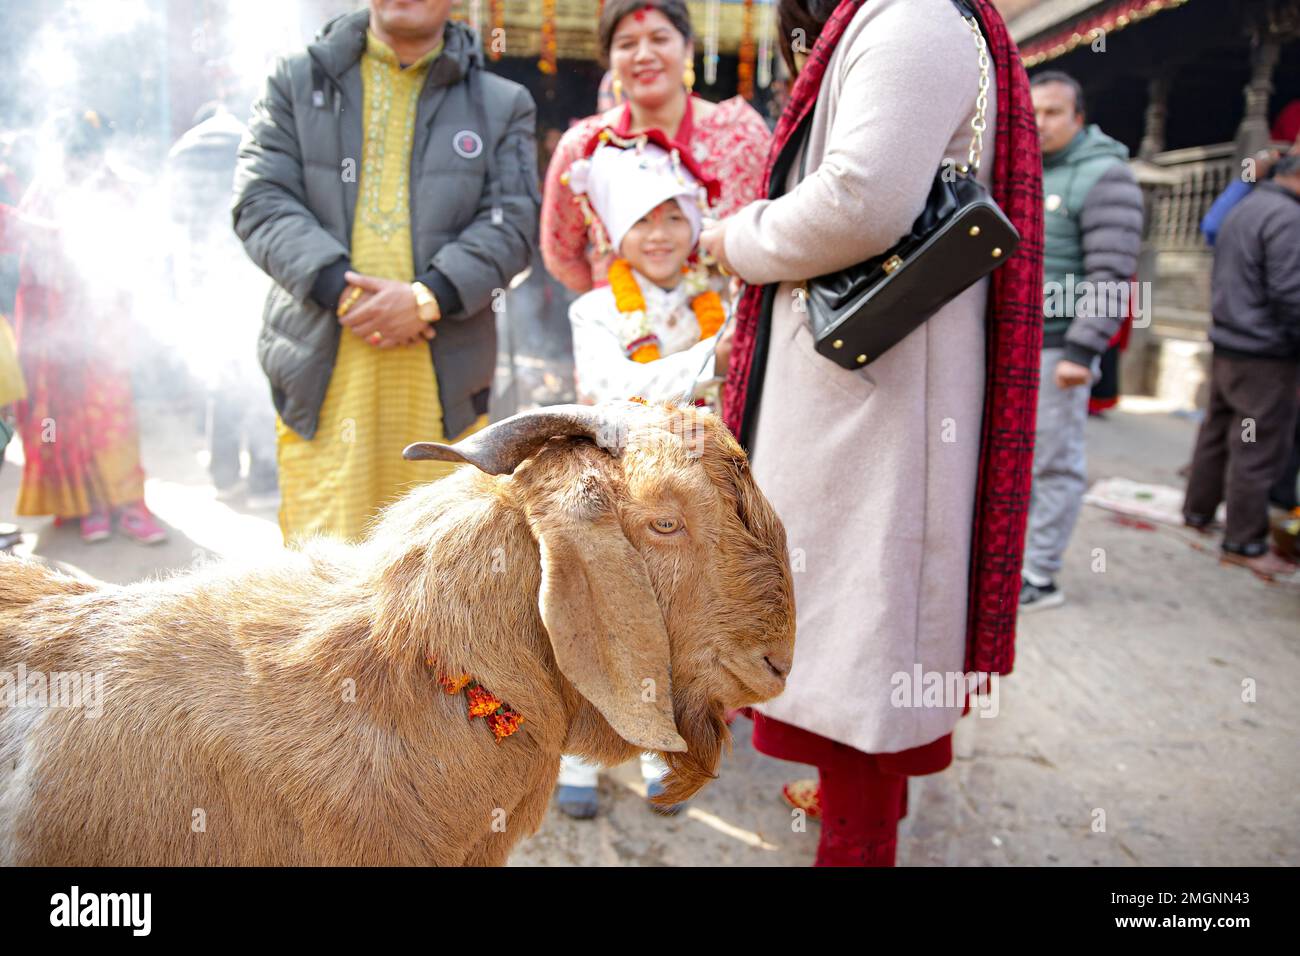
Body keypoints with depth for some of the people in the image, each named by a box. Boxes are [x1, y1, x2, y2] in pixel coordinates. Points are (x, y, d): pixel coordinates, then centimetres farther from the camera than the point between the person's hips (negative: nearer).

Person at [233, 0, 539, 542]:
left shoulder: (502, 105, 12)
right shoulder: (297, 83, 13)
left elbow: (511, 223, 1)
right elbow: (261, 202, 3)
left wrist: (426, 298, -15)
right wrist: (340, 288, -14)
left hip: (442, 370, 1)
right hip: (322, 366, 0)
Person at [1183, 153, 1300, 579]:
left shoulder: (1243, 210, 13)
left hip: (1227, 347, 10)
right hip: (1265, 356, -10)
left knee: (1216, 432, 19)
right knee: (1258, 449, -3)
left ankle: (1197, 512, 30)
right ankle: (1244, 543, 4)